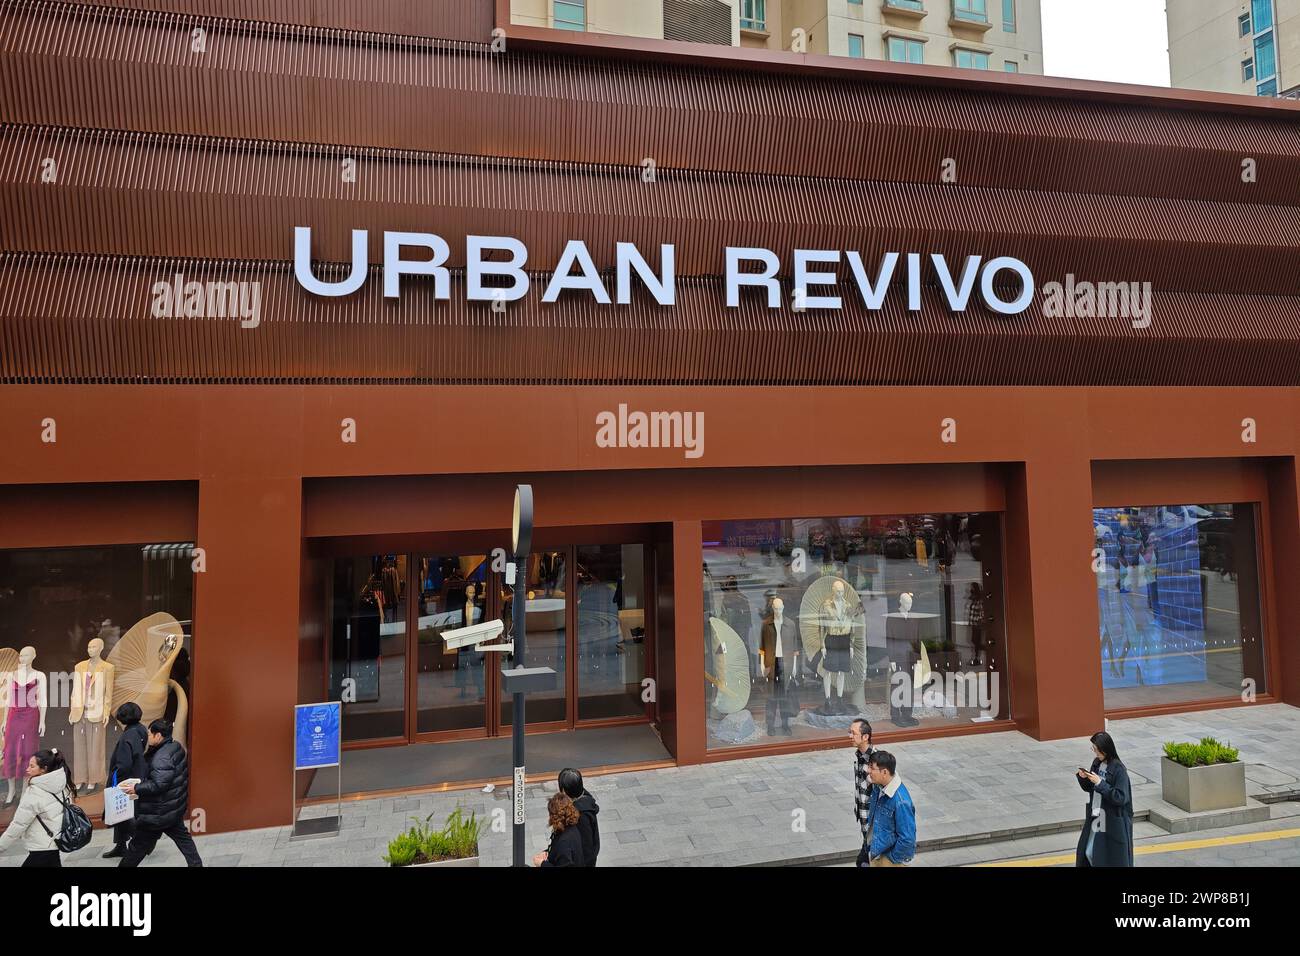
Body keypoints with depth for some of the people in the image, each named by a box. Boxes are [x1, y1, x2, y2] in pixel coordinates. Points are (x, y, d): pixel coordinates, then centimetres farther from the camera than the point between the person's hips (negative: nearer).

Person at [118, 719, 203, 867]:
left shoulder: (161, 758, -25)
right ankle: (195, 863, 24)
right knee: (182, 836, 19)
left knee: (138, 845, 8)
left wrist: (136, 788, -20)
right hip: (175, 807, 9)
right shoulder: (176, 747, 3)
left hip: (158, 813, -9)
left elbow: (158, 785, -29)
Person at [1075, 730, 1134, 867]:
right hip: (1095, 818, 7)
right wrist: (1084, 778, -8)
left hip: (1113, 823, -7)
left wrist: (1100, 783, -27)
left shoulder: (1118, 770, -19)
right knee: (1088, 853, 14)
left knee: (1111, 858, 5)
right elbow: (1090, 789, 11)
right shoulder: (1097, 763, 2)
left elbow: (1120, 798, -22)